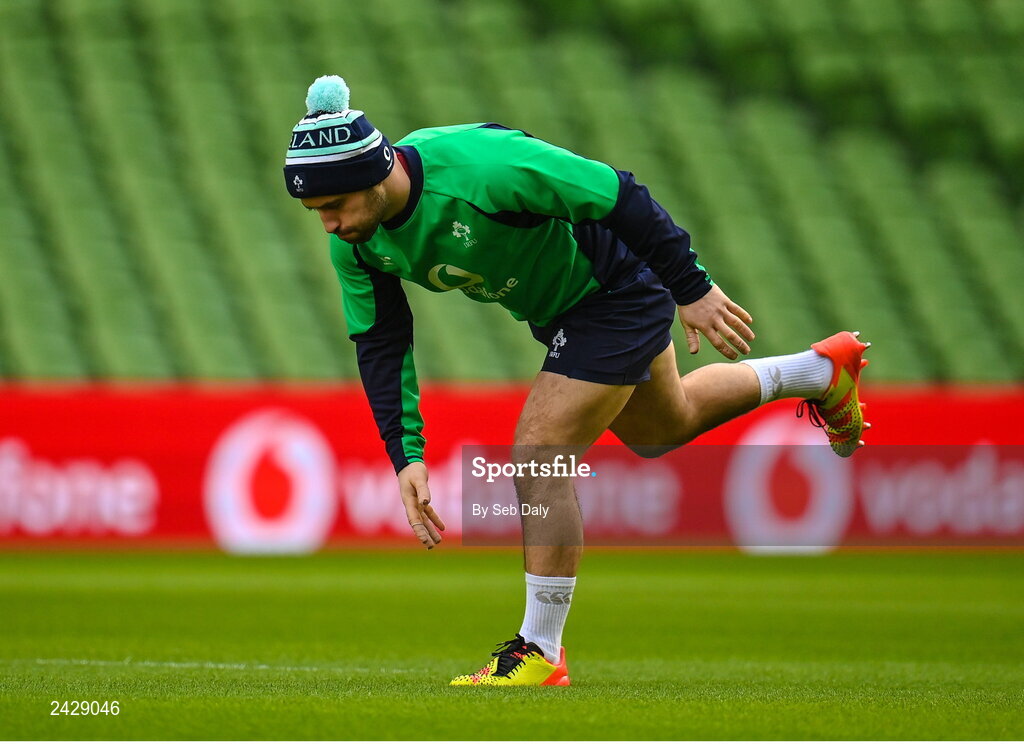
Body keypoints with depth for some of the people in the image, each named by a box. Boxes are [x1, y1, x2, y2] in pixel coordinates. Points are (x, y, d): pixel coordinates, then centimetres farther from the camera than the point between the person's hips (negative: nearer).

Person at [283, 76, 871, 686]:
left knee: (538, 459, -16)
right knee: (661, 432, 28)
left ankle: (541, 652, -3)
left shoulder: (480, 167, -39)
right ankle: (823, 370, 49)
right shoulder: (357, 240, -17)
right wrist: (407, 455, -14)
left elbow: (618, 196, -30)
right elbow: (381, 344, -6)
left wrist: (693, 289, -23)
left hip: (619, 289, -8)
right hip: (556, 308, 8)